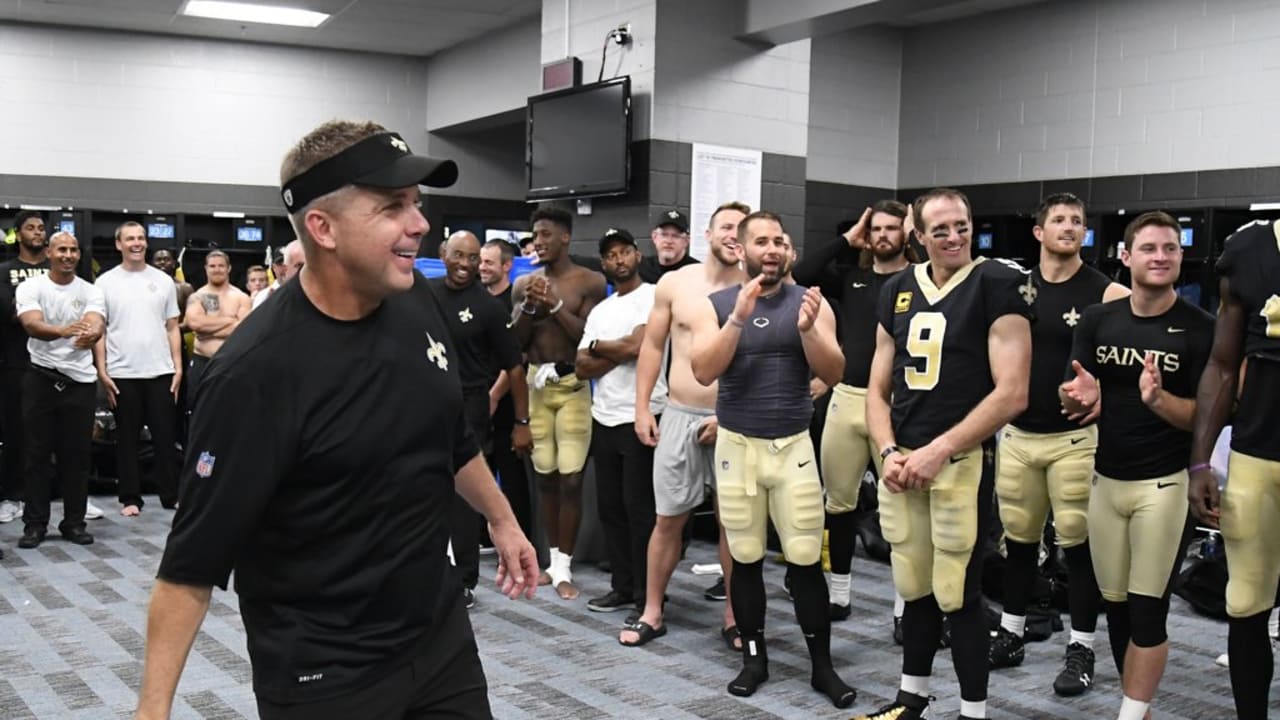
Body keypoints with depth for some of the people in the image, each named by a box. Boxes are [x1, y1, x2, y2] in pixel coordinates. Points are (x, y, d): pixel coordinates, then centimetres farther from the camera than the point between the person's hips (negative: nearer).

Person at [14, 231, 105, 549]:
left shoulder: (91, 291, 2)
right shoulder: (31, 287, -2)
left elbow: (97, 325, -16)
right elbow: (32, 324, -20)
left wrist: (90, 335, -42)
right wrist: (63, 331, -41)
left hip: (80, 380, 1)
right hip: (41, 379, -1)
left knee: (77, 455, 5)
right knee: (37, 454, 4)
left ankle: (74, 522, 16)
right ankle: (35, 524, 13)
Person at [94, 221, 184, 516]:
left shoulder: (163, 280, 7)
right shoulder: (105, 282, 2)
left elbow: (172, 328, 9)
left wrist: (178, 367, 1)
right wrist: (102, 371, -5)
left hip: (161, 372, 1)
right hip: (122, 374, -1)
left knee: (166, 436, 5)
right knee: (127, 439, 6)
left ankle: (171, 495, 12)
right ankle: (130, 499, 14)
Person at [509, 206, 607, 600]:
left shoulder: (590, 282, -3)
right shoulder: (524, 283, 9)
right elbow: (514, 344, 6)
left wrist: (555, 304, -15)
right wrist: (529, 306, -9)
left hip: (573, 385, -4)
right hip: (536, 383, 4)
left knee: (570, 478, -6)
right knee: (545, 475, 8)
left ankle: (564, 567, 2)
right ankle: (555, 560, 20)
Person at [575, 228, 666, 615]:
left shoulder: (653, 297, -6)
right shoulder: (599, 311, 15)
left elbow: (636, 346, -19)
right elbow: (582, 368, 7)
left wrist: (597, 346, -1)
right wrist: (618, 353, -9)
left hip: (641, 417, -7)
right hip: (603, 418, 8)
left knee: (639, 508, -3)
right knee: (609, 506, 12)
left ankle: (647, 597, 5)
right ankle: (623, 587, 22)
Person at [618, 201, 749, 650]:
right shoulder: (674, 283, 3)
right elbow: (652, 348, 8)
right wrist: (642, 407, 2)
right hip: (679, 416, 1)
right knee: (668, 519, 8)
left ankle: (733, 617, 19)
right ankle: (652, 612, 20)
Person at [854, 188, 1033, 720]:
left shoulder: (997, 286, -7)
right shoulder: (898, 291, 10)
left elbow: (1012, 393, -13)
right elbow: (877, 389, 14)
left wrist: (939, 450, -16)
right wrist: (889, 451, -3)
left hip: (961, 462, -5)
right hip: (901, 463, 5)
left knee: (957, 593, -2)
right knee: (914, 587, 14)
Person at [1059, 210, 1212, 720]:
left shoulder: (1200, 329, -8)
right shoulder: (1098, 320, 3)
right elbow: (1077, 400, 4)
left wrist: (1158, 399, -28)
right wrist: (1081, 397, -20)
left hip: (1165, 484, -4)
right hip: (1105, 479, 5)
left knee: (1147, 612, -2)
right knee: (1115, 605, 11)